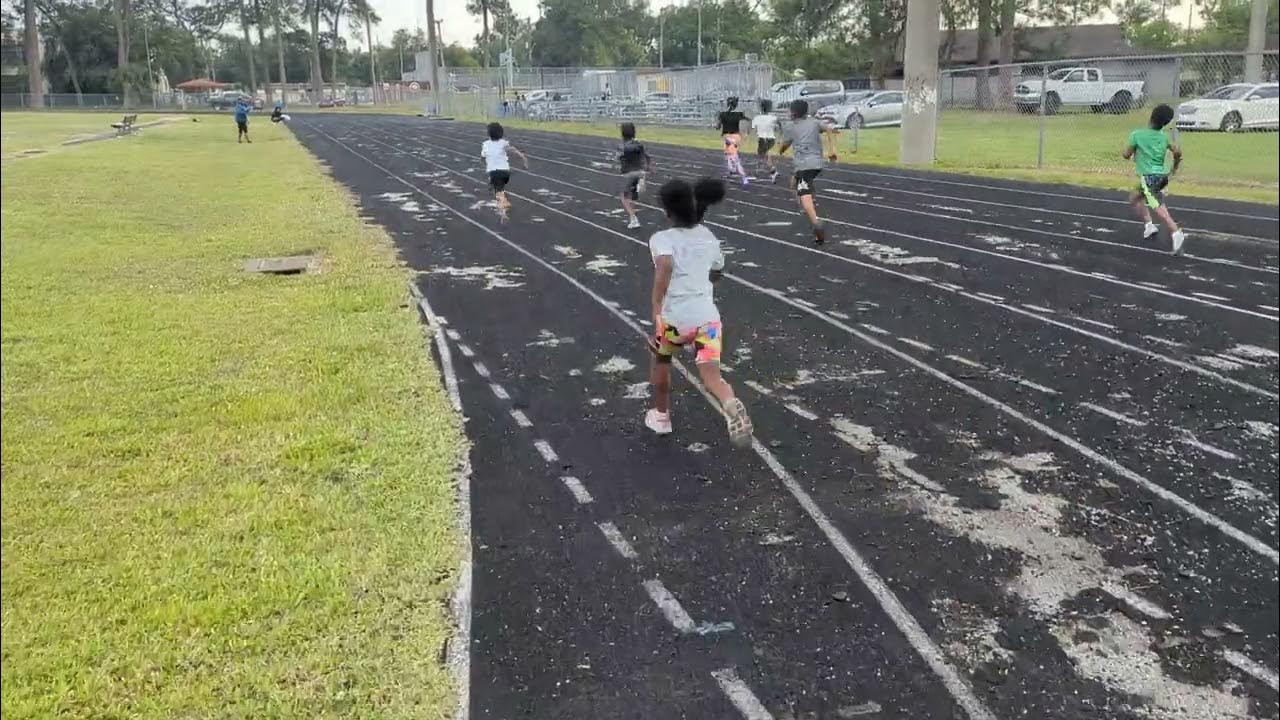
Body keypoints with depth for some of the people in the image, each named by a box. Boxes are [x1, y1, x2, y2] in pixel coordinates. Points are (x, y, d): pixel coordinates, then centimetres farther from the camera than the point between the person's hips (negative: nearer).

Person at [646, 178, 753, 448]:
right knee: (711, 375, -4)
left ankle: (661, 416, 40)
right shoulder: (709, 237, 12)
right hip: (707, 315, 3)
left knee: (661, 360, 26)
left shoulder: (662, 239, -4)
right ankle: (732, 405, -37)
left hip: (674, 317, -3)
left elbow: (665, 265, -25)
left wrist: (656, 312, -27)